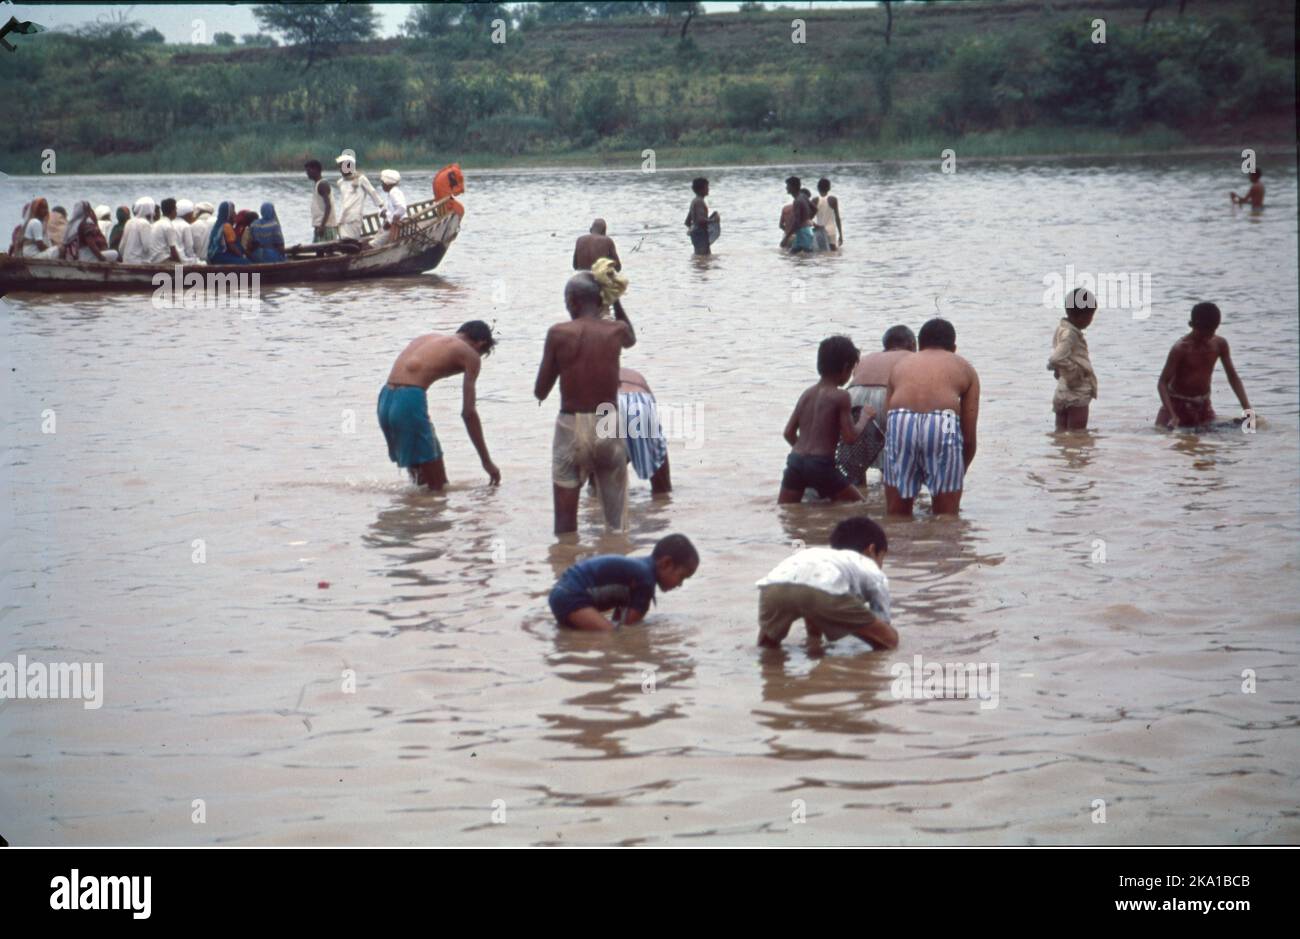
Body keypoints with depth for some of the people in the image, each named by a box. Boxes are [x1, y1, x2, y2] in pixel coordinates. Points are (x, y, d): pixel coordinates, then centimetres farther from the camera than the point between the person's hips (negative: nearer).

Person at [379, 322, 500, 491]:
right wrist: (486, 461, 6)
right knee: (437, 487, 1)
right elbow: (469, 413, 2)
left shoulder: (430, 338, 29)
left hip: (385, 400, 7)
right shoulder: (470, 355, 9)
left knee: (422, 483, 20)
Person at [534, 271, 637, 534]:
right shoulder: (617, 331, -1)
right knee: (616, 522, 10)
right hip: (609, 425, 1)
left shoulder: (558, 333, -6)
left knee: (565, 522, 6)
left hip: (570, 426, -1)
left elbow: (540, 392, 1)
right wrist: (615, 299, 21)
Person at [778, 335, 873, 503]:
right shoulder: (840, 396, -4)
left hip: (795, 460, 5)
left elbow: (789, 432, 15)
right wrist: (865, 417, 10)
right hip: (821, 465, -5)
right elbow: (850, 437, -6)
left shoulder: (807, 393, 14)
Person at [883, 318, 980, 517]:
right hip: (942, 425, -1)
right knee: (946, 517, 10)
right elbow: (969, 436, 21)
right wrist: (958, 476, 35)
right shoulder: (964, 368, 27)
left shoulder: (900, 364, 32)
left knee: (896, 515, 13)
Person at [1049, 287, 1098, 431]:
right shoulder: (1069, 334, -19)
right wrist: (1075, 373, -19)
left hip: (1062, 395, 9)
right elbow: (1056, 359, -31)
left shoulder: (1062, 328, 10)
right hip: (1077, 396, -9)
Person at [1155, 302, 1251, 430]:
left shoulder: (1219, 344, -8)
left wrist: (1247, 408, -8)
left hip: (1203, 405, 4)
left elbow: (1233, 377, 1)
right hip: (1178, 405, -4)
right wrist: (1172, 416, -32)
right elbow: (1162, 383, -21)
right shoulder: (1181, 349, -21)